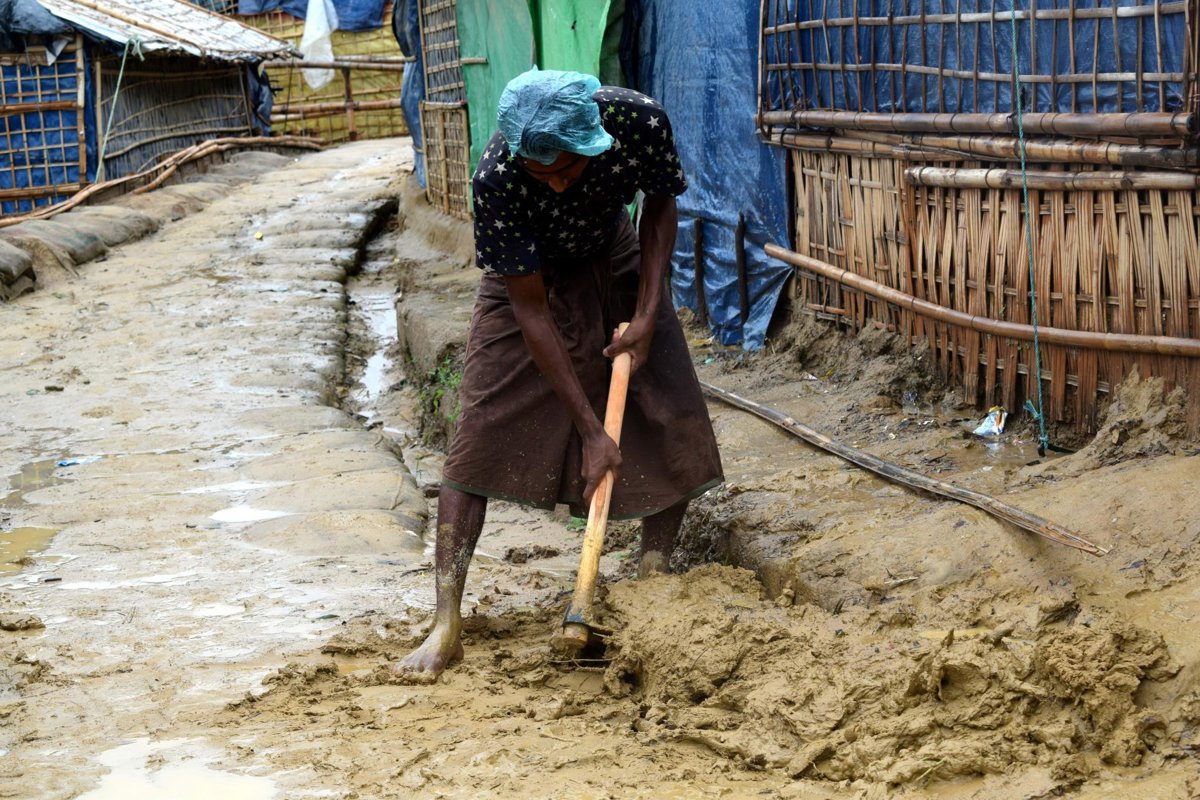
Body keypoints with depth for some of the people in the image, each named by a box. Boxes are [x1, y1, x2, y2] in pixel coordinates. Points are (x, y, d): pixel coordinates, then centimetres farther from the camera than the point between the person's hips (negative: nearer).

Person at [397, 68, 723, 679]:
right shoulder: (495, 180, -39)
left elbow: (659, 204, -8)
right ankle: (446, 627, -16)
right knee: (481, 430, -14)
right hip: (528, 277, -3)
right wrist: (591, 432, -30)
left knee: (675, 421, -5)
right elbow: (532, 312, -30)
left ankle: (654, 582, 13)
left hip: (614, 264, 3)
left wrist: (646, 314, -17)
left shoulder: (640, 122, -33)